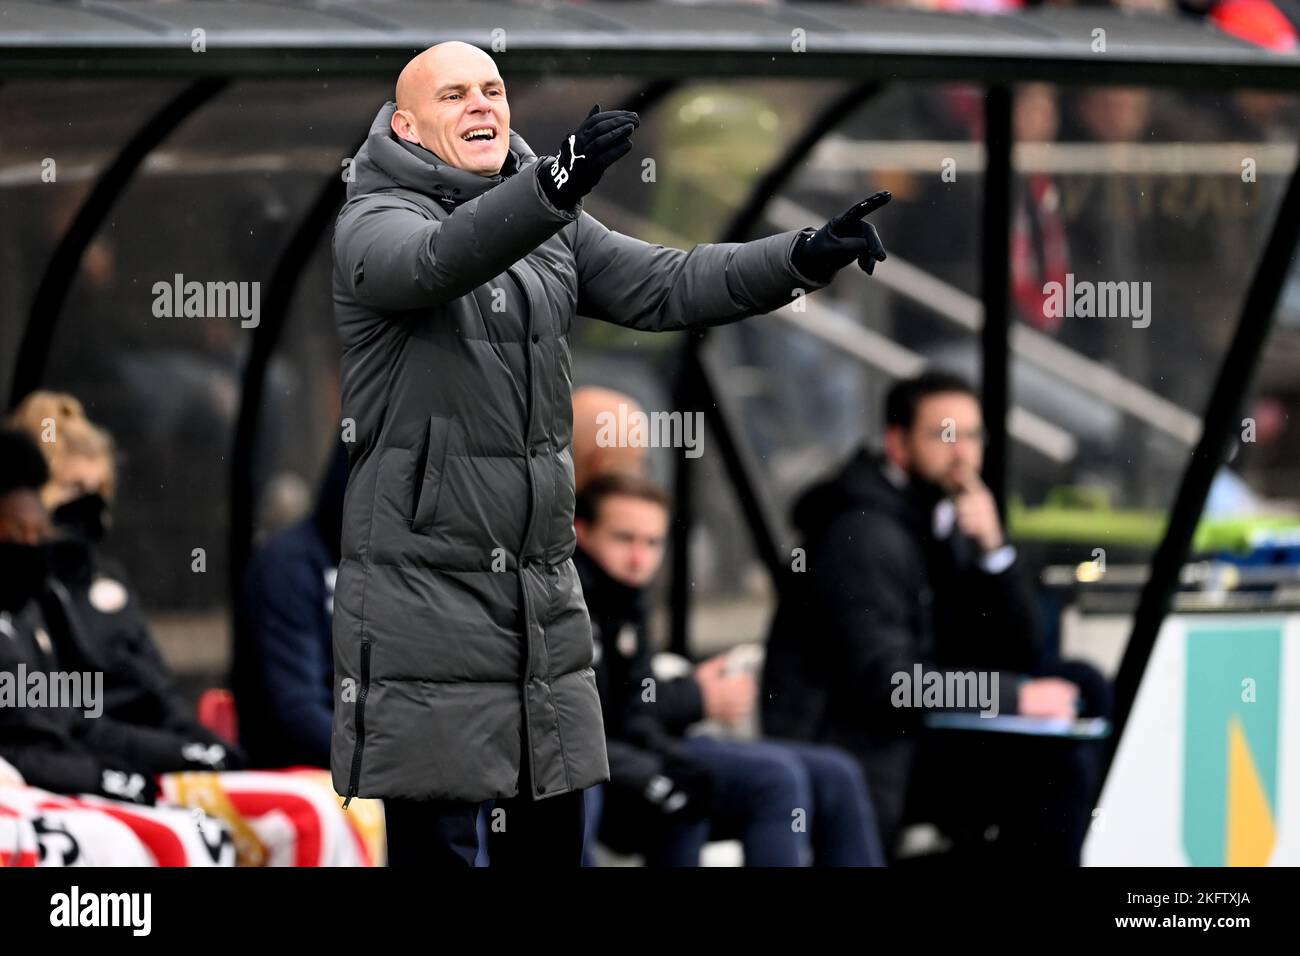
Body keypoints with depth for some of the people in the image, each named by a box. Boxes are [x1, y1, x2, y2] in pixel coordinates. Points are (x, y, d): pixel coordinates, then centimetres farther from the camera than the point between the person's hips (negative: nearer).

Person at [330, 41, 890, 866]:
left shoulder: (548, 225, 13)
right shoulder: (374, 223, -8)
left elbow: (662, 286, 4)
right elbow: (435, 262, -31)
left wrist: (805, 257, -12)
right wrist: (553, 185, -49)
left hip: (544, 585, 7)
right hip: (425, 586, -7)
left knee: (553, 834, 11)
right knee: (435, 839, -6)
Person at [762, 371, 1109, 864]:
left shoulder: (945, 519, 11)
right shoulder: (866, 533, -15)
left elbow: (1016, 652, 8)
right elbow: (883, 682, -24)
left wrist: (993, 551, -8)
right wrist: (1016, 695, -21)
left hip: (916, 732, 9)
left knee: (1081, 684, 1)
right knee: (1057, 761, -22)